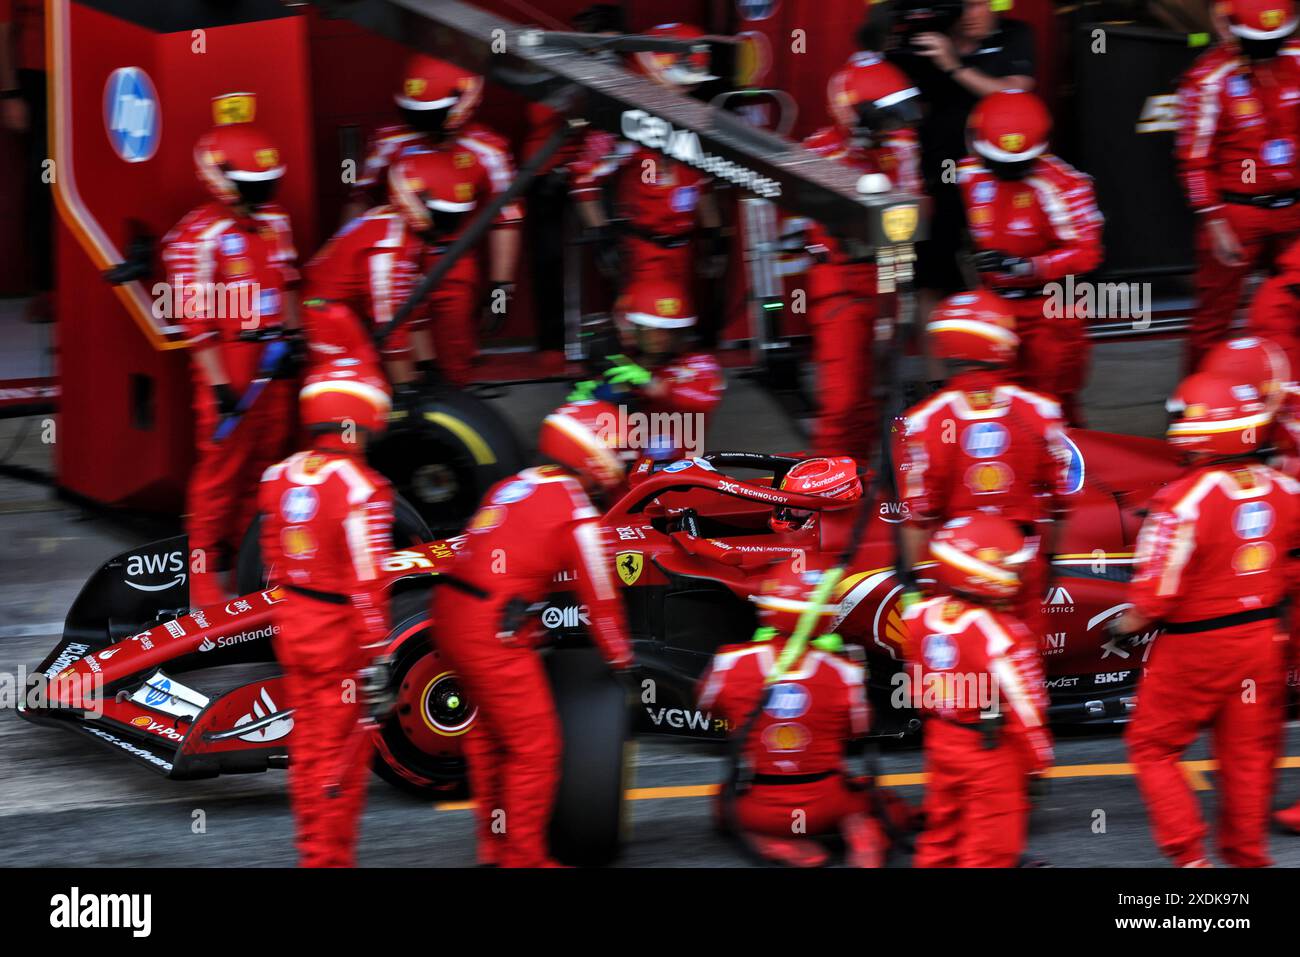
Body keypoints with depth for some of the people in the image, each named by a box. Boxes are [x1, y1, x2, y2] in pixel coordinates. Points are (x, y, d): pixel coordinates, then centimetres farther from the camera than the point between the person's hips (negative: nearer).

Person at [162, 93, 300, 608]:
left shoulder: (274, 222, 8)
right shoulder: (199, 236, -15)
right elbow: (196, 318, -16)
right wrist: (218, 385, -17)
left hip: (272, 361, 7)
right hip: (229, 365, -7)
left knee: (266, 455, 12)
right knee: (222, 464, -3)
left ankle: (243, 551, 24)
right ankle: (205, 572, 4)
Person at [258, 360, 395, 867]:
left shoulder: (281, 476, 1)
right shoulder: (360, 488, -21)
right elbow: (367, 581, -22)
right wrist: (376, 654, -18)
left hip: (292, 626, 7)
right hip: (340, 635, -7)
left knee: (307, 745, 17)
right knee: (342, 753, 5)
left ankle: (313, 852, 27)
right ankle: (331, 856, 12)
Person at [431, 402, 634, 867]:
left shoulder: (510, 488, 15)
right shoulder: (577, 513, -8)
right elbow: (601, 597, -2)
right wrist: (621, 658, 13)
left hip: (450, 615, 9)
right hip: (494, 633, -9)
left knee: (488, 734, 23)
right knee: (535, 749, 1)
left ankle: (495, 845, 36)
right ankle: (523, 858, 8)